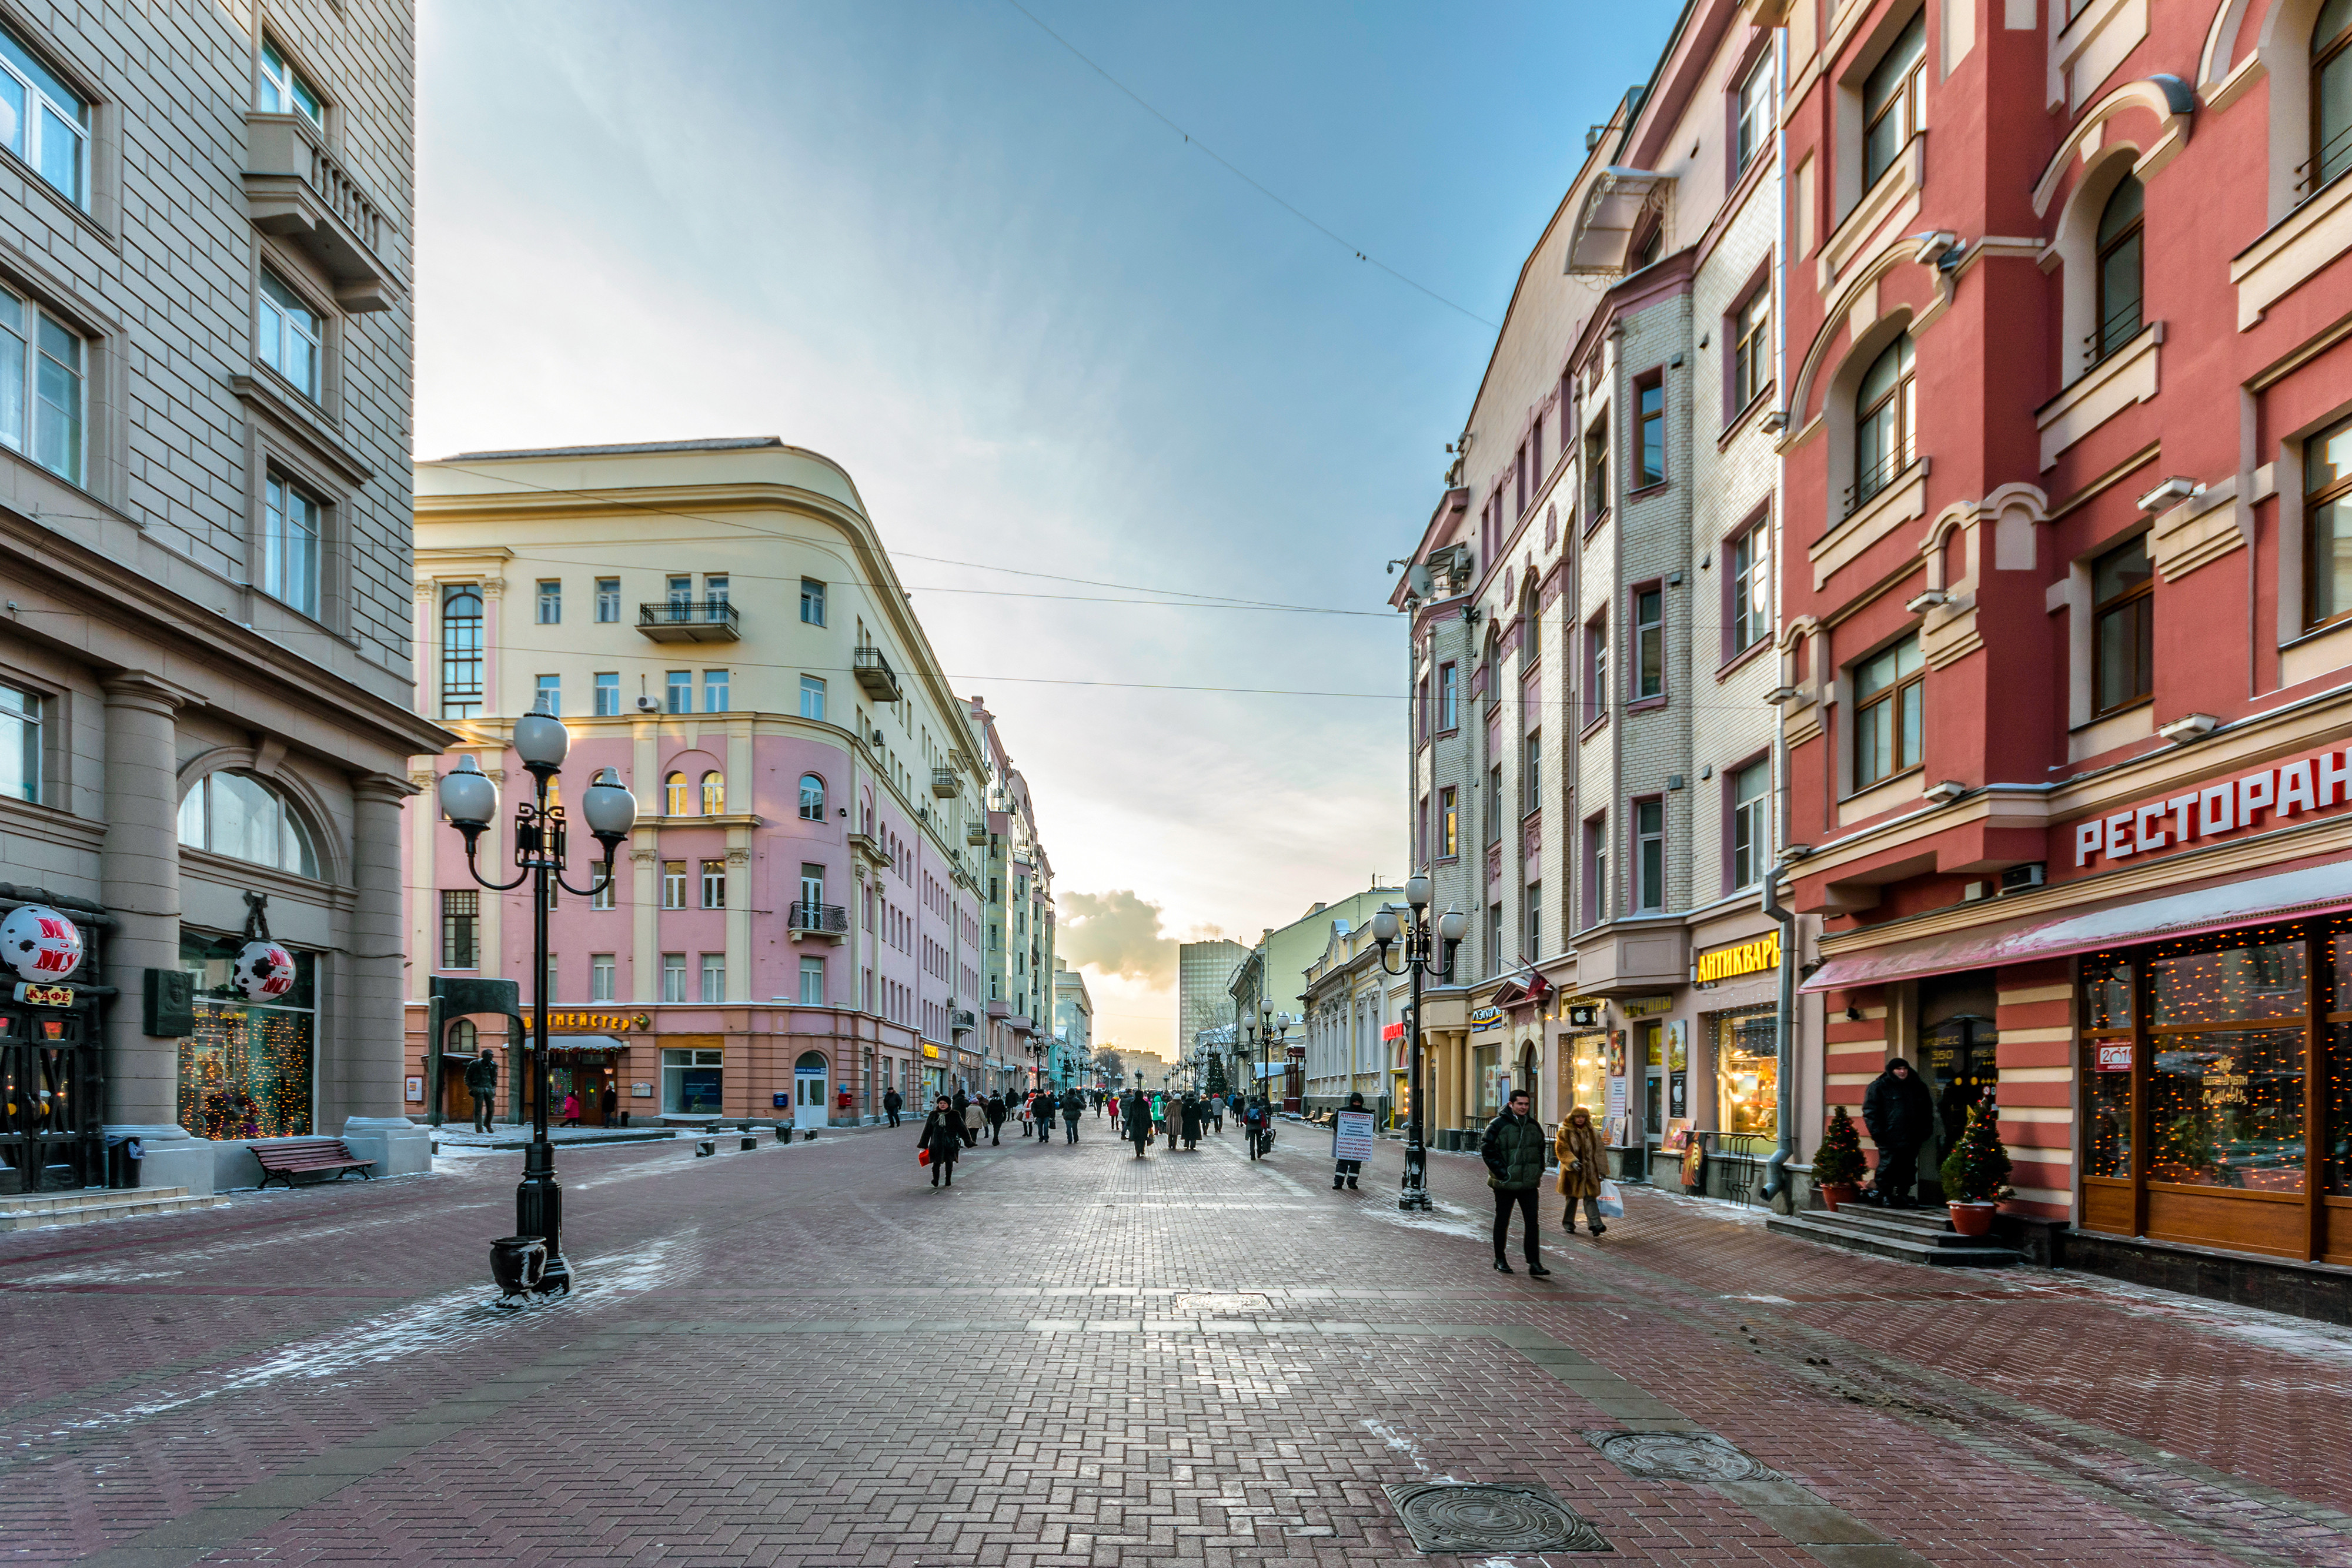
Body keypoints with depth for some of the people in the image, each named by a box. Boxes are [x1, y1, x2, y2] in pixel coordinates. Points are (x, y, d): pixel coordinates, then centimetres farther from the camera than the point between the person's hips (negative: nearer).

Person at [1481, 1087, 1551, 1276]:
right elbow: (1487, 1149, -10)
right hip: (1505, 1183, -4)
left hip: (1529, 1183, 4)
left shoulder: (1534, 1125, 10)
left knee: (1532, 1222, -2)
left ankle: (1534, 1263, -2)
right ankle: (1500, 1260, 21)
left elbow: (1541, 1149, 23)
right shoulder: (1498, 1125, -9)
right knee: (1502, 1221, 8)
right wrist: (1501, 1172, -14)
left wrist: (1539, 1171, 13)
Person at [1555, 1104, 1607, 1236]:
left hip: (1590, 1170, 2)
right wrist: (1572, 1161, -25)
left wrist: (1602, 1171, 12)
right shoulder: (1565, 1133, -2)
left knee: (1590, 1197, -6)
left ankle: (1596, 1224, -16)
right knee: (1572, 1197, 7)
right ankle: (1568, 1223, 20)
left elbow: (1599, 1152, 14)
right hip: (1572, 1172, -2)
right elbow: (1562, 1150, -10)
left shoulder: (1593, 1132, 9)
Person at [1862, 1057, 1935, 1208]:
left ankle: (1902, 1195, 16)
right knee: (1888, 1166, -5)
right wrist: (1877, 1132, -9)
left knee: (1908, 1168, 6)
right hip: (1889, 1138, -4)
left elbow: (1927, 1110, 24)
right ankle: (1885, 1196, 4)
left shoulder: (1918, 1087, 16)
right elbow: (1870, 1110, -1)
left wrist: (1925, 1130, 13)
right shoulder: (1879, 1087, 1)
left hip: (1911, 1139, 4)